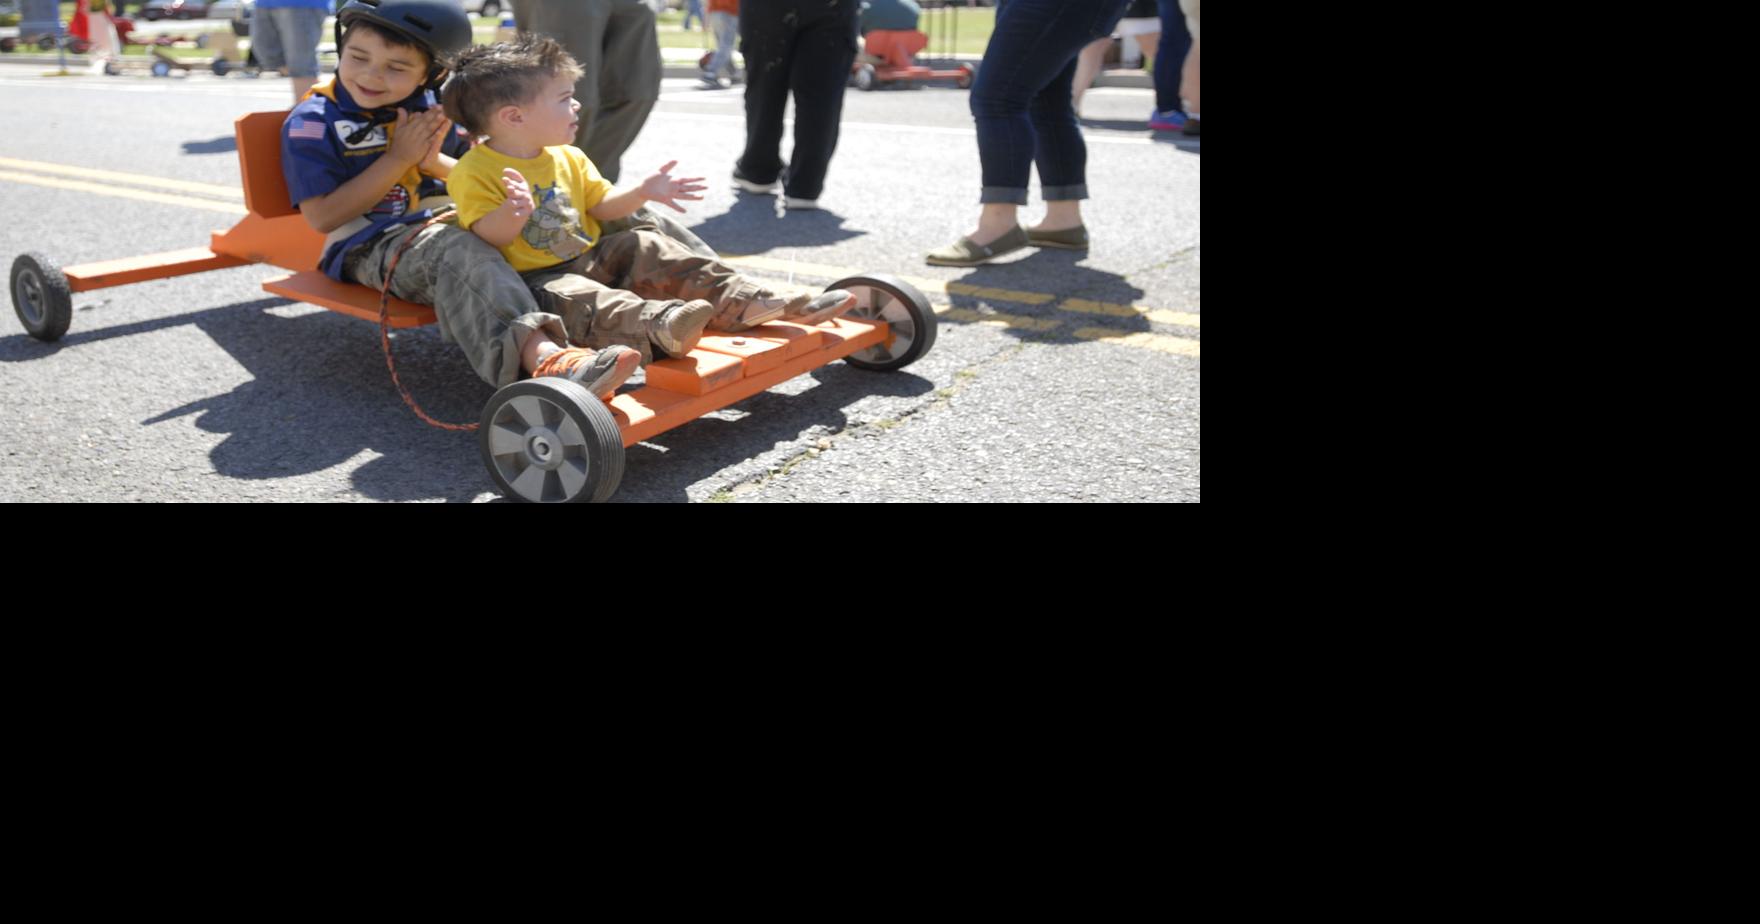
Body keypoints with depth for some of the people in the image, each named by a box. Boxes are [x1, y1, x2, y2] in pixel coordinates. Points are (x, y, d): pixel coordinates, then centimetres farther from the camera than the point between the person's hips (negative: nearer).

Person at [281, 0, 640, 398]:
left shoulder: (429, 110, 12)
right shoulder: (312, 122, -4)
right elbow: (323, 217, -12)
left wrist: (435, 161, -4)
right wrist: (398, 158, -13)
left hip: (440, 225, 7)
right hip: (368, 246, -6)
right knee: (456, 251, -37)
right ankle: (538, 354, -62)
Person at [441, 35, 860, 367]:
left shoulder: (568, 158, 13)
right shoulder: (474, 171, -11)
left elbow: (601, 205, 19)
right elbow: (488, 235, -20)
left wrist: (643, 192, 3)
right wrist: (513, 213, -41)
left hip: (592, 258, 8)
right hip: (535, 279, -7)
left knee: (648, 249, -10)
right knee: (575, 298, -36)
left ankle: (751, 304, -18)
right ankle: (658, 326, -70)